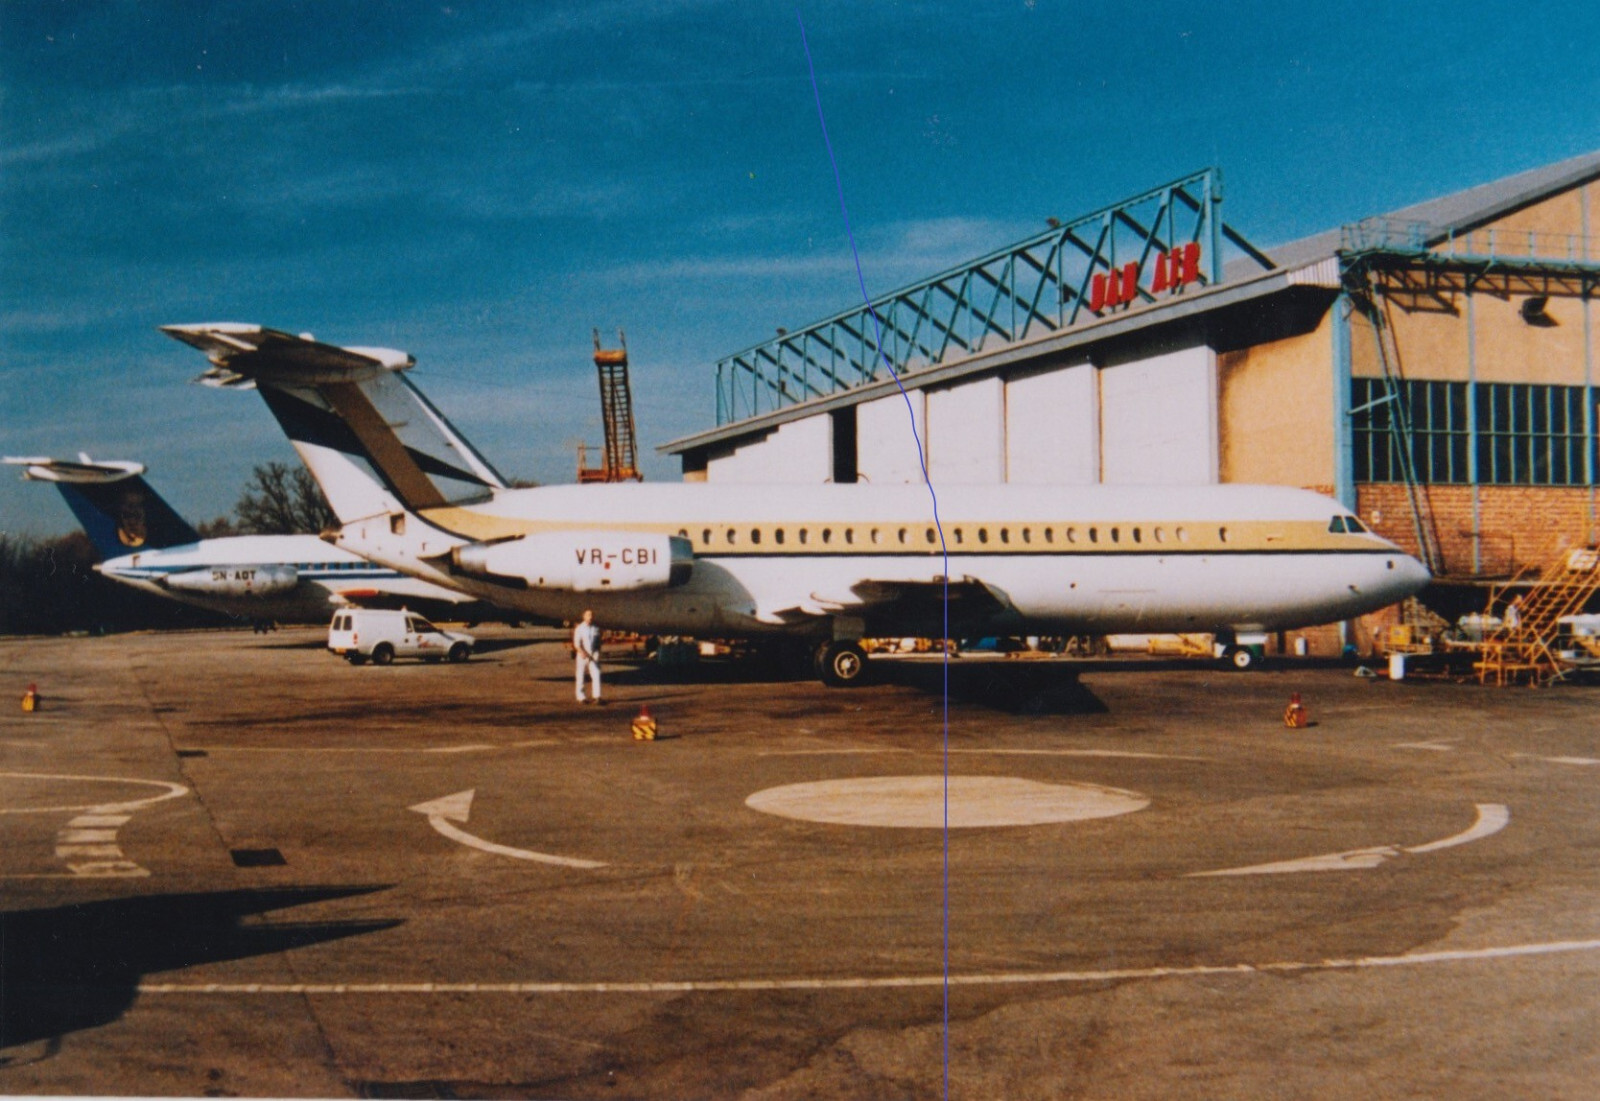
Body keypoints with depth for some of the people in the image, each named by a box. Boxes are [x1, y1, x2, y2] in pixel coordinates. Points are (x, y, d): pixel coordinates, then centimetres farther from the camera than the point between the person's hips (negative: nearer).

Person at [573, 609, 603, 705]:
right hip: (582, 655, -3)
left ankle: (597, 696, -9)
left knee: (596, 675, -8)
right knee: (580, 676, 3)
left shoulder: (596, 628, 8)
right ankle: (580, 697, 13)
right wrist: (582, 653, -25)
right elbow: (576, 643, -11)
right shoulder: (579, 628, -4)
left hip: (593, 655, 3)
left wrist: (598, 653, 4)